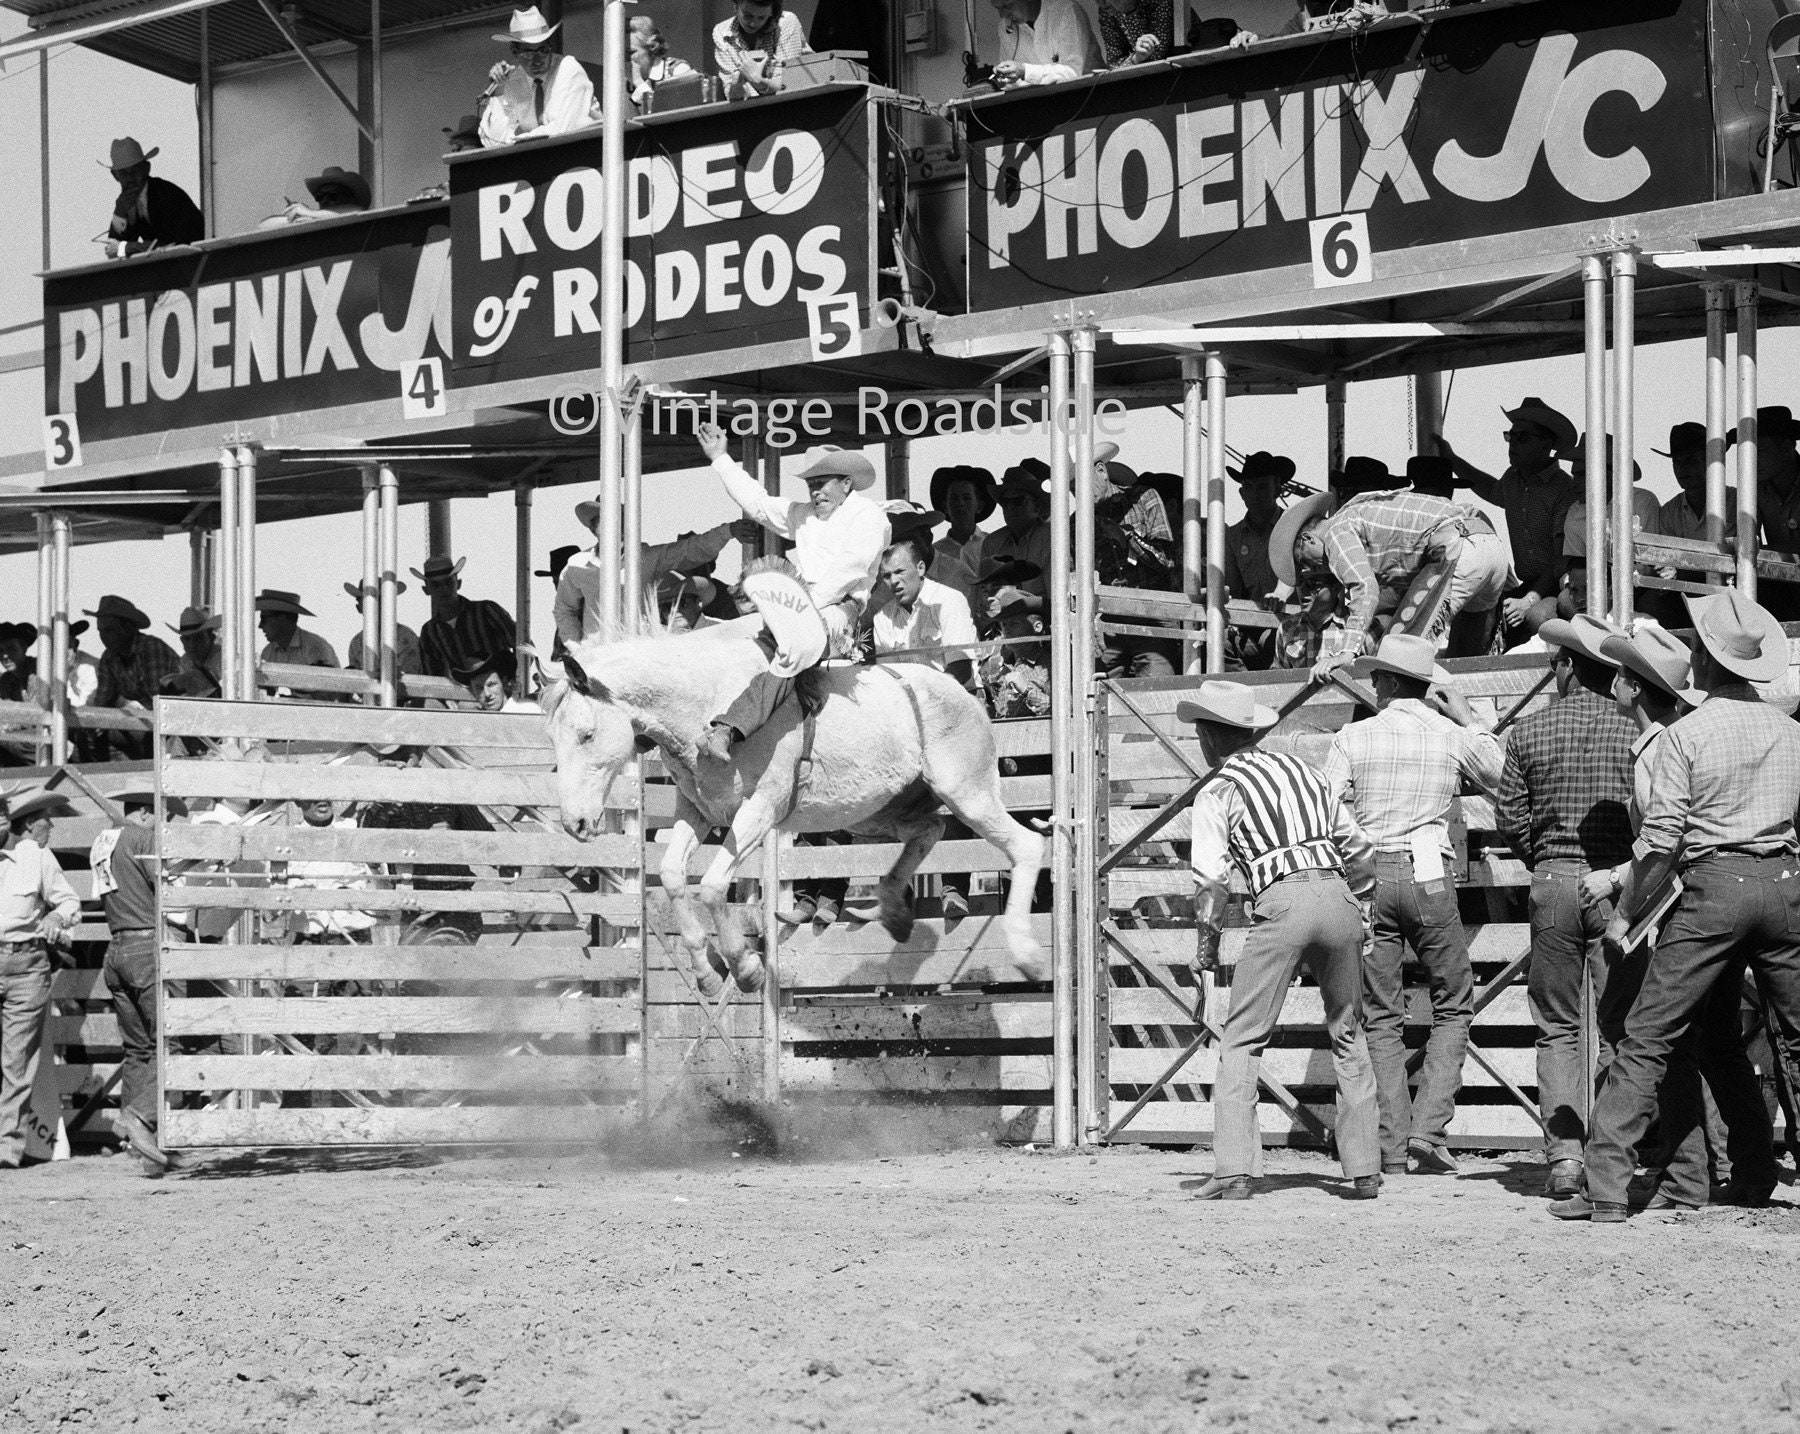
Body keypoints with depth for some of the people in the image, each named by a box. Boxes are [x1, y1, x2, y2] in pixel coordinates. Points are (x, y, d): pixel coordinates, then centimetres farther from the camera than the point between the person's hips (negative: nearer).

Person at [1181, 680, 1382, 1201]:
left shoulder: (1217, 792, 8)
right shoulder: (1301, 769, 24)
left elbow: (1211, 880, -2)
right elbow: (1359, 850, 22)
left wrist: (1205, 944, 10)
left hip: (1283, 904, -5)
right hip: (1338, 901, 5)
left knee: (1241, 1041, 1)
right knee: (1348, 1037, 17)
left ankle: (1233, 1172, -10)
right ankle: (1365, 1171, 14)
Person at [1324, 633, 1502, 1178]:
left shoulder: (1353, 738, 2)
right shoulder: (1452, 737, 4)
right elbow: (1499, 776, 23)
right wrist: (1466, 716, 27)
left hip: (1368, 876, 0)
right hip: (1430, 877, 0)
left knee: (1381, 1019, 6)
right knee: (1453, 1007, 11)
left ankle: (1391, 1148, 2)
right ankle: (1429, 1129, -4)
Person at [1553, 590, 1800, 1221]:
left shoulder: (1687, 734, -5)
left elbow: (1661, 840, -8)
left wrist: (1625, 914, 0)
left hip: (1713, 886, -4)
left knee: (1645, 1040, -1)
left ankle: (1605, 1185, -5)